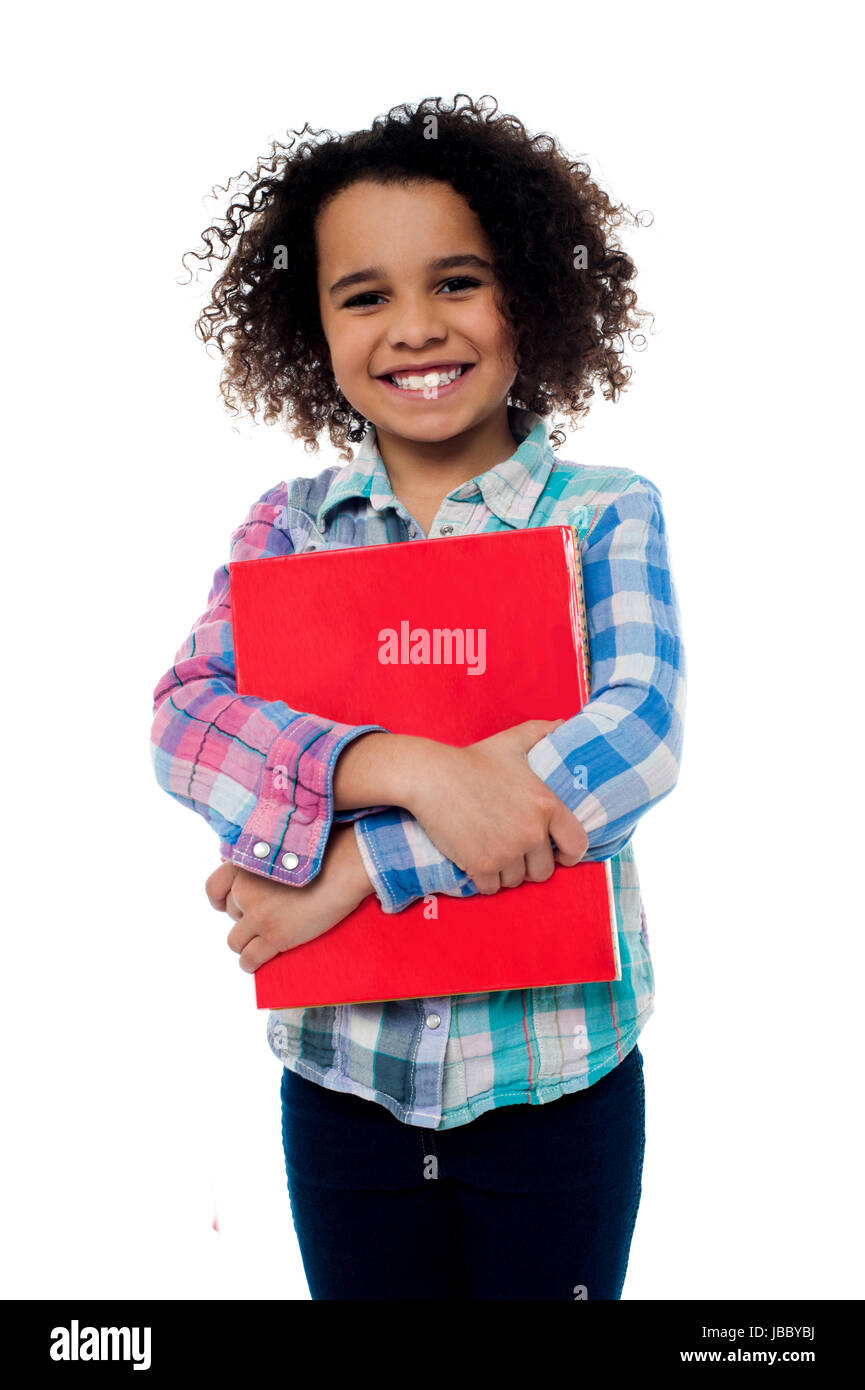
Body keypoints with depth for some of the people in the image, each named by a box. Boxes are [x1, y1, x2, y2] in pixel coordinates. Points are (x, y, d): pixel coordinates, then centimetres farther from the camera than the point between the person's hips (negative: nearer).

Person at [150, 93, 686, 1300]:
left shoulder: (608, 514, -6)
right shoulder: (290, 525, -1)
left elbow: (638, 738, -19)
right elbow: (185, 720, -13)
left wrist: (360, 864, -24)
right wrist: (407, 769, -29)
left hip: (558, 1073, -1)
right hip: (343, 1073, 2)